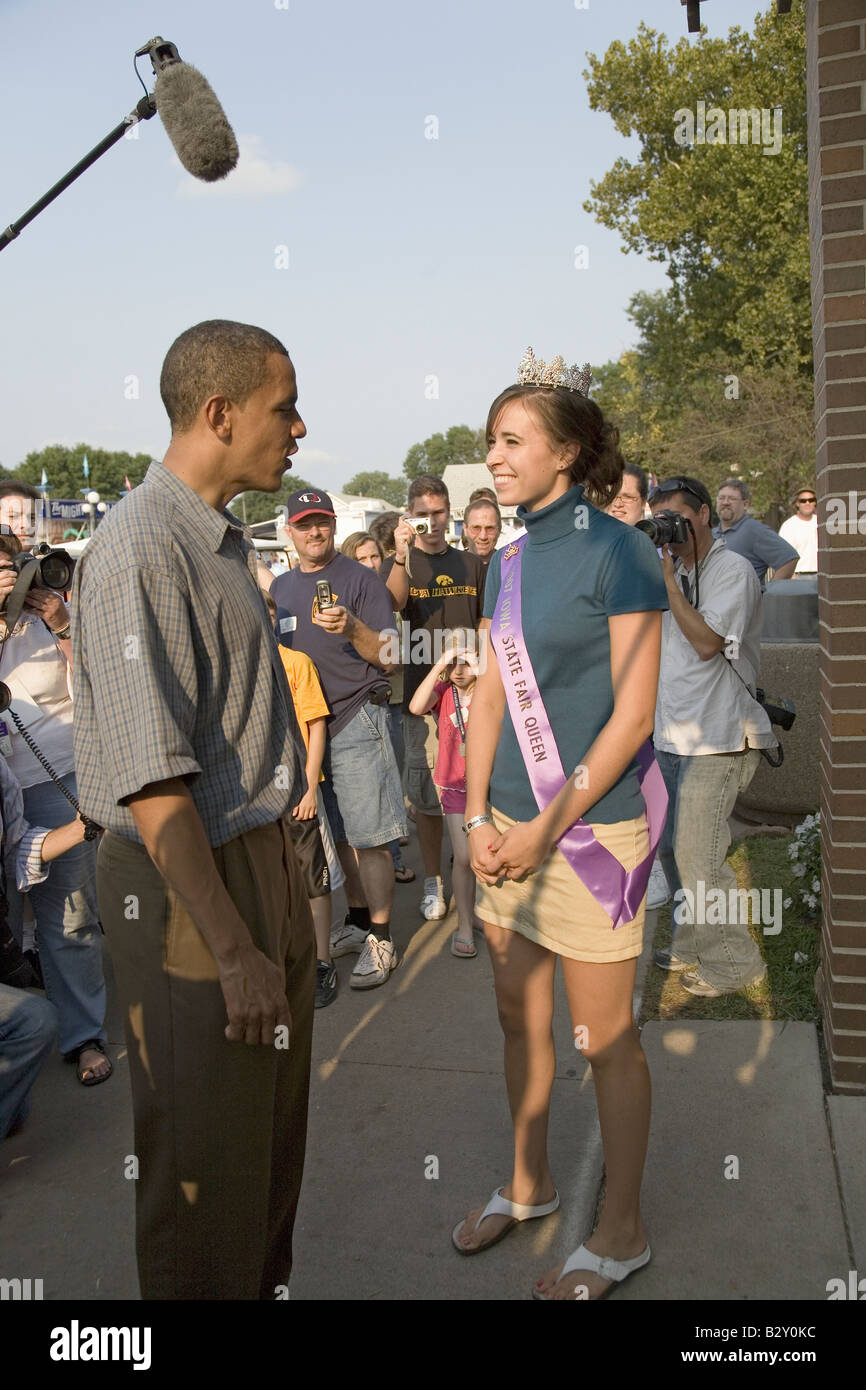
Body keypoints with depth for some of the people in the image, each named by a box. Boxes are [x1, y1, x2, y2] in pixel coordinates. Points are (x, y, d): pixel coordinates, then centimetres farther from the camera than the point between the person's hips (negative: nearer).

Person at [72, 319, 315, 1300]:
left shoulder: (225, 541, 12)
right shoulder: (139, 550, -19)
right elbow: (152, 781, -23)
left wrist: (282, 885, 16)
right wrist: (233, 949, -22)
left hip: (260, 858, 10)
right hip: (187, 884, -10)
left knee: (273, 1133, 23)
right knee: (206, 1158, 6)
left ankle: (267, 1284, 42)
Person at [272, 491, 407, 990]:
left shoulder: (361, 579, -5)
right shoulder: (282, 587, 14)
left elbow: (389, 656, -10)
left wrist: (353, 629, -28)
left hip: (355, 720, -6)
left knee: (368, 837, -3)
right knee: (340, 833, 14)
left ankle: (381, 938, 8)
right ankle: (357, 921, 28)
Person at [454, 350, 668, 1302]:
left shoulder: (618, 552, -11)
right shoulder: (507, 562, 9)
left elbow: (632, 714, -14)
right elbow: (491, 693, 10)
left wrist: (548, 827, -15)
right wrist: (478, 817, 1)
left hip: (593, 824, -7)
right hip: (511, 823, 7)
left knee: (602, 1036, 6)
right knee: (518, 1013, 18)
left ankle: (621, 1231, 27)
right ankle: (529, 1185, 40)